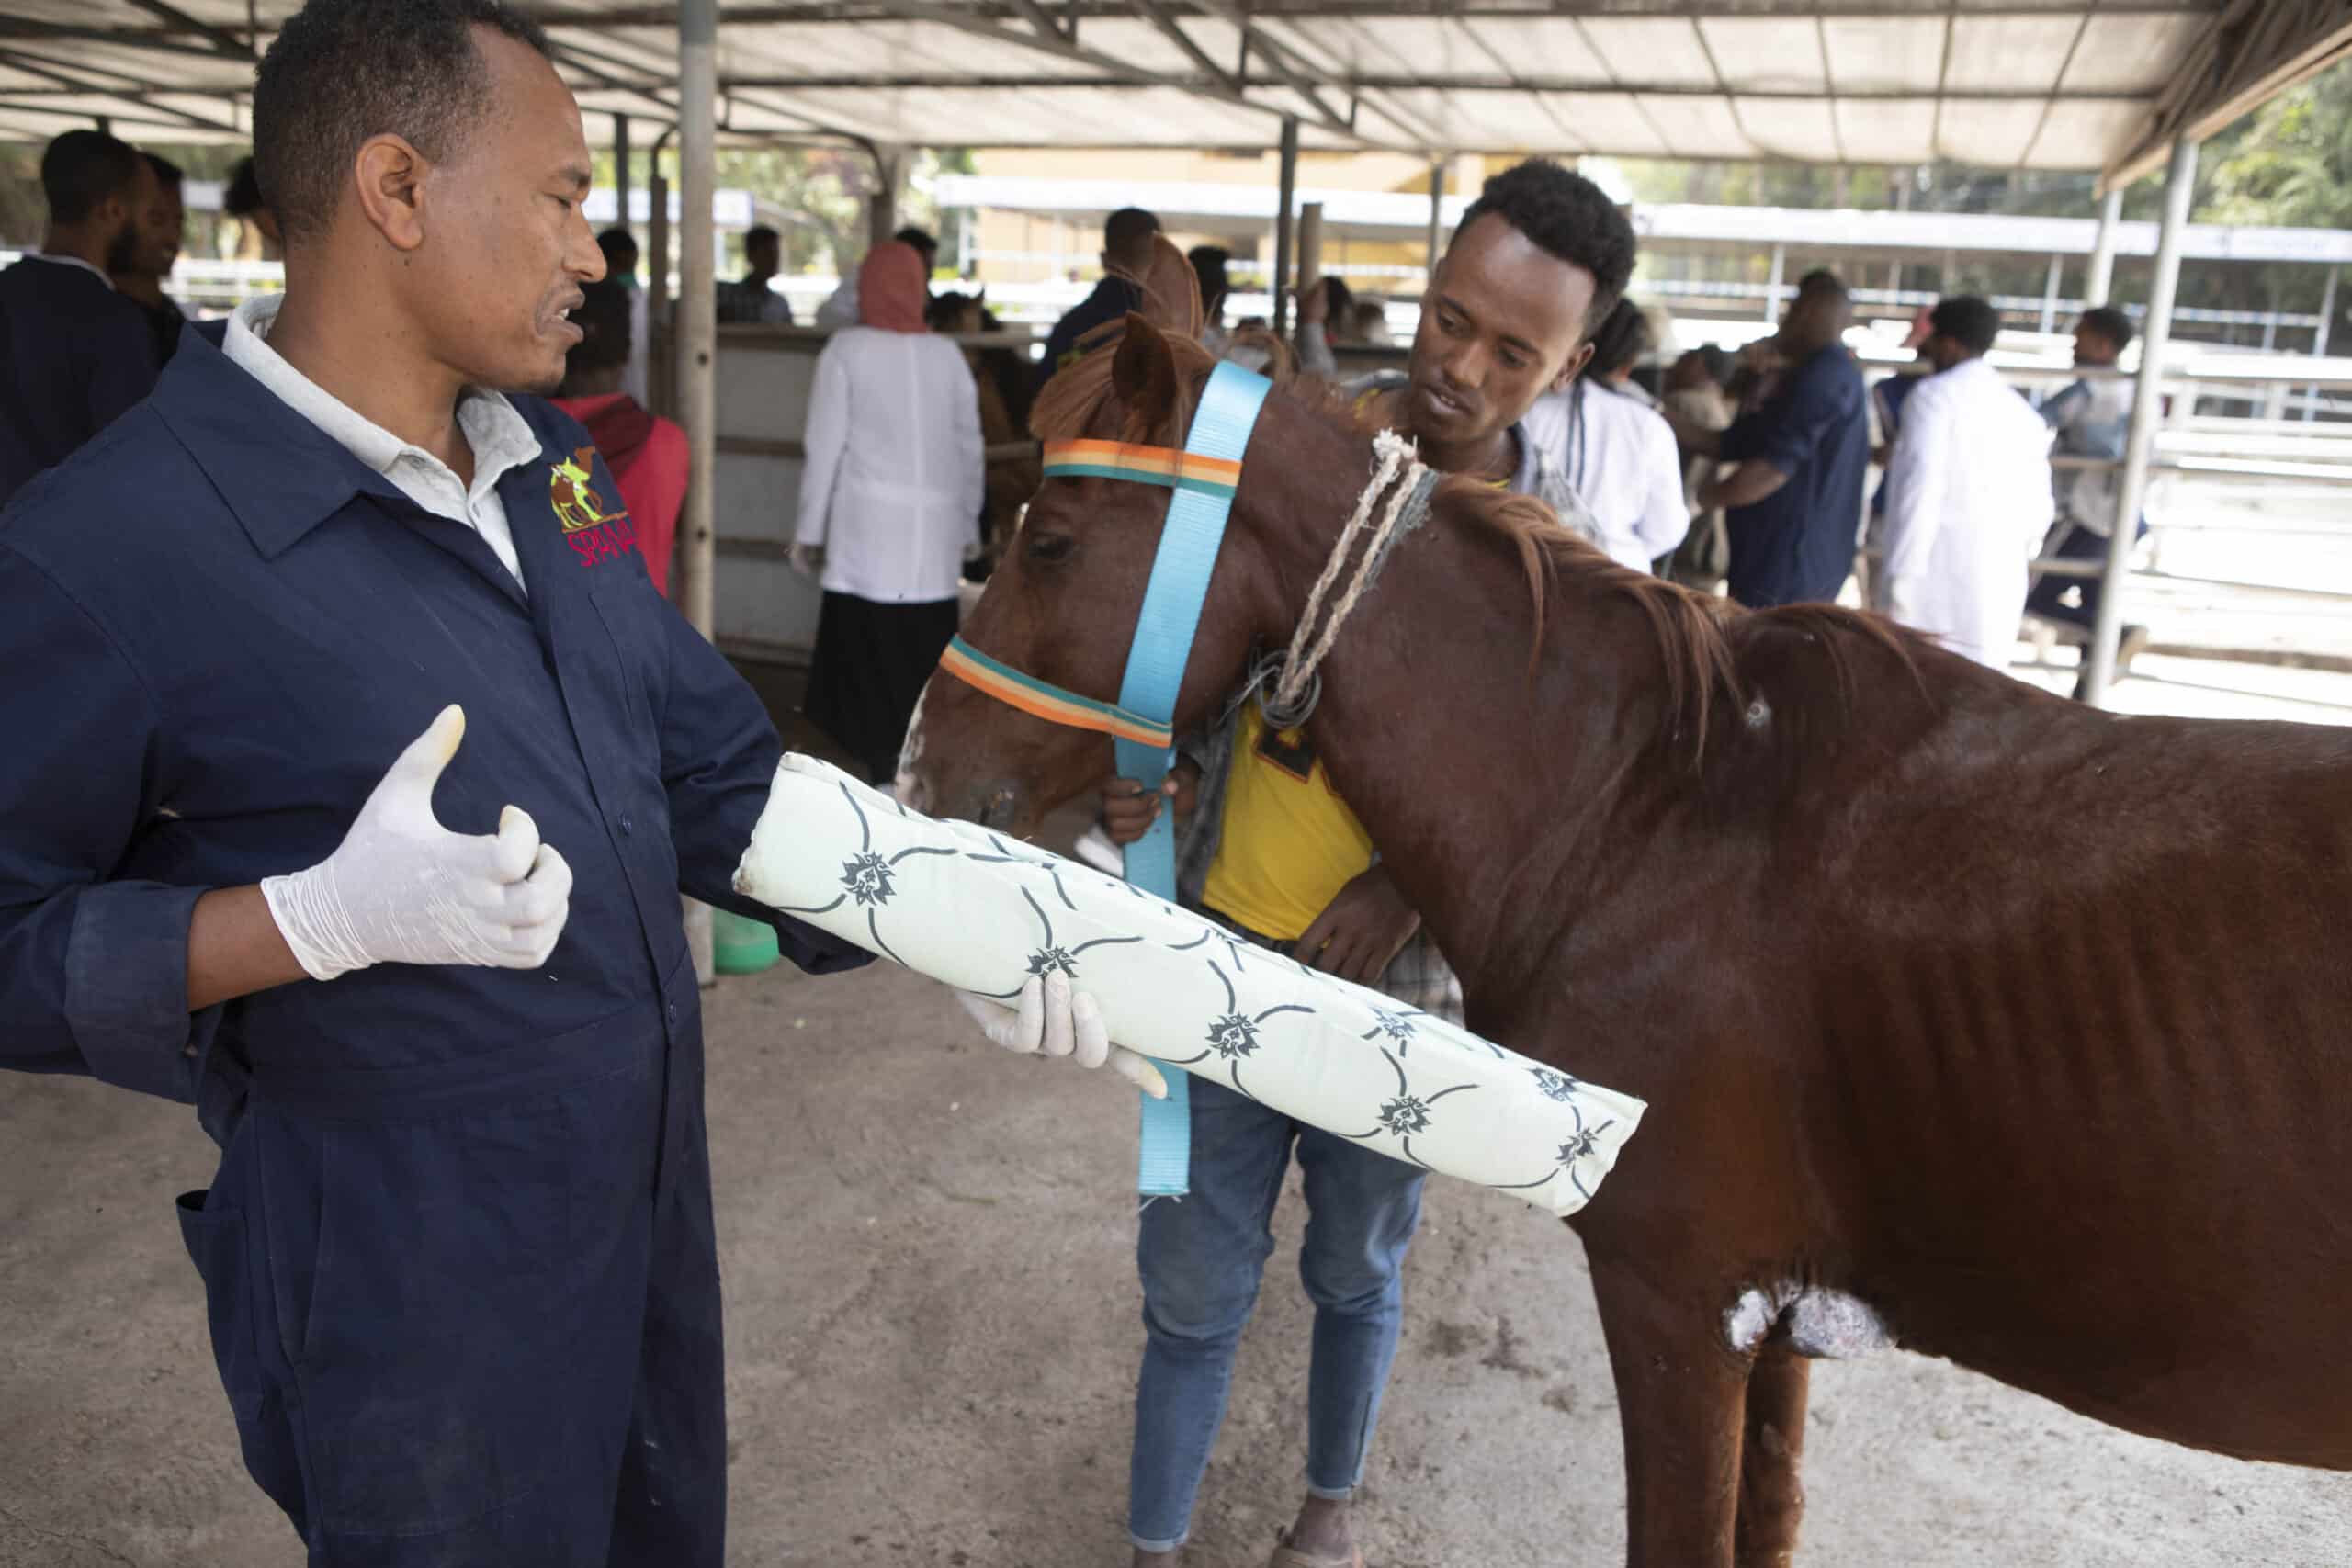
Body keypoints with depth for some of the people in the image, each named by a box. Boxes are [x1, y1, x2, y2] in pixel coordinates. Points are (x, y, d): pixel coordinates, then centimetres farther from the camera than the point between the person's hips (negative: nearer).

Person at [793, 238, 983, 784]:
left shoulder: (847, 349, -1)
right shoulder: (947, 354, 7)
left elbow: (824, 446, -2)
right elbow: (970, 448, 10)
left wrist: (810, 530, 5)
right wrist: (968, 526, 21)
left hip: (867, 527, -3)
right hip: (935, 532, 3)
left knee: (860, 649, 2)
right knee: (925, 646, 7)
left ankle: (867, 762, 3)